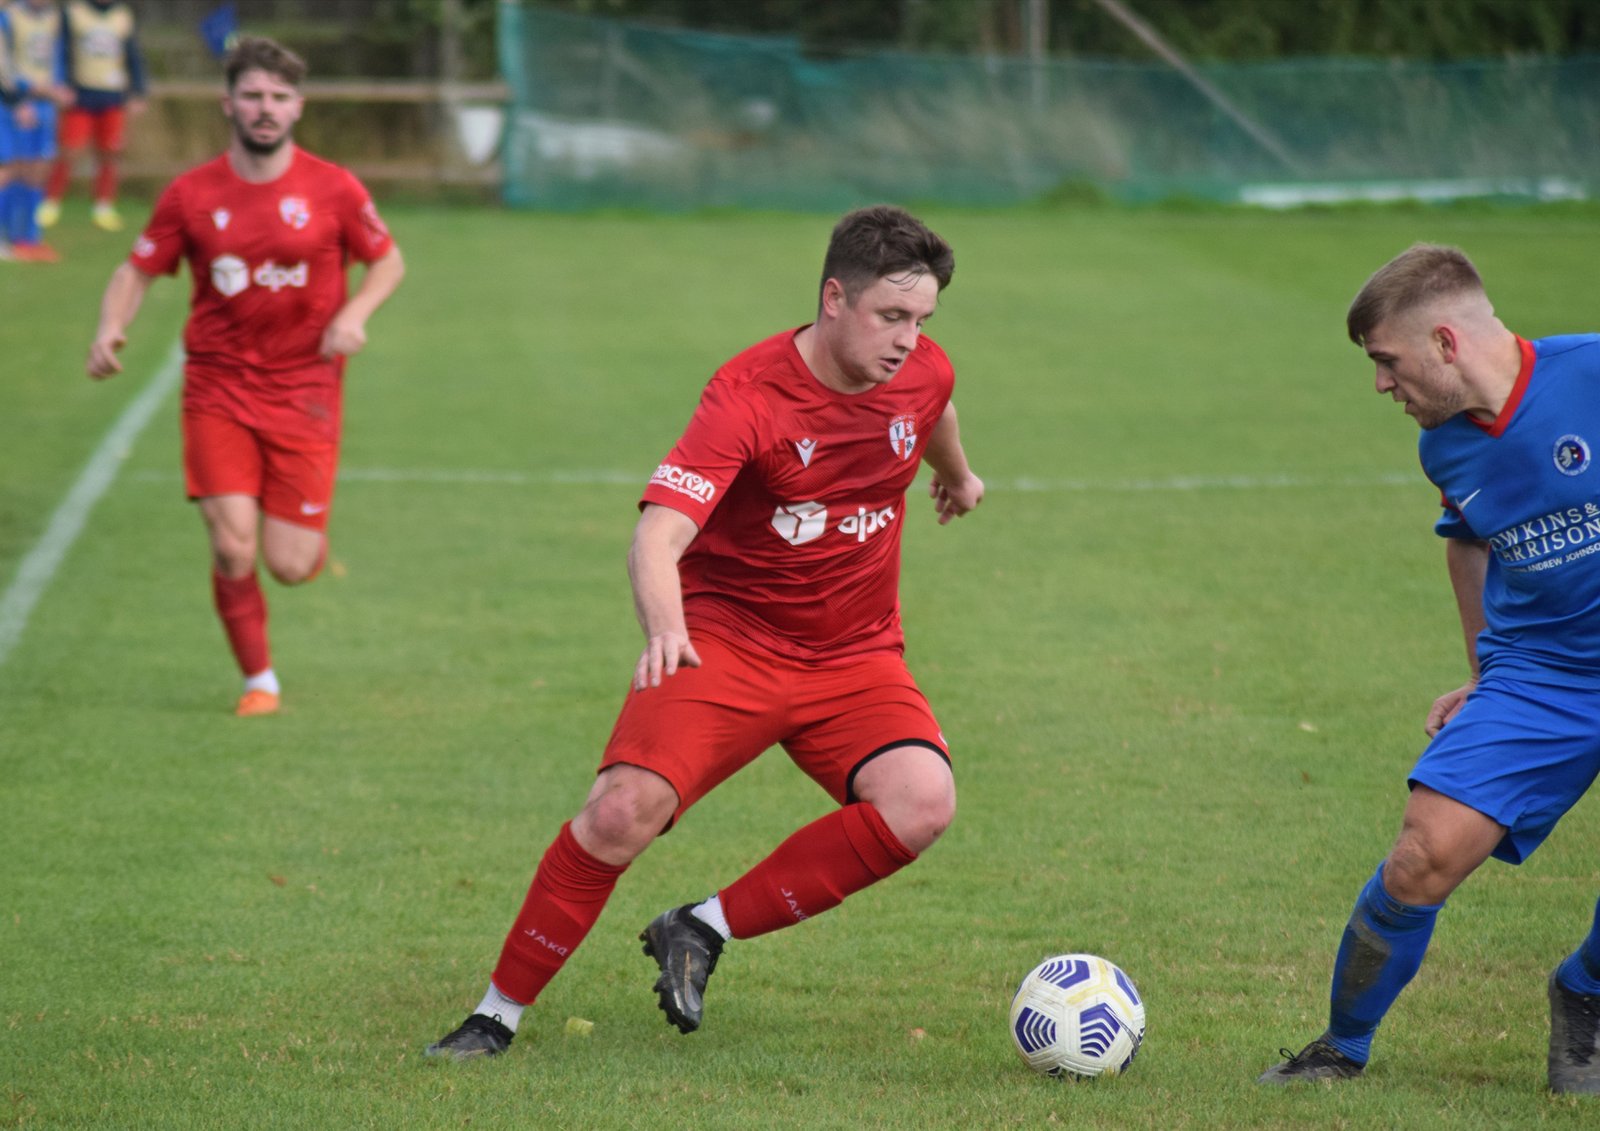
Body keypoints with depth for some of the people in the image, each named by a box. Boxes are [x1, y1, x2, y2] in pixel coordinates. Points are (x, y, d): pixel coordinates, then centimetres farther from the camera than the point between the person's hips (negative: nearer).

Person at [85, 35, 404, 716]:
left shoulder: (332, 189, -2)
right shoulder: (191, 194, 0)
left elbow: (388, 262, 9)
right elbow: (138, 270, 6)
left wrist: (354, 314, -10)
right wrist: (110, 328, -13)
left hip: (304, 396, 0)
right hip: (217, 394, 0)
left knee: (289, 566, -5)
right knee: (233, 551, -12)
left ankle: (311, 536, 34)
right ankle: (259, 679, 11)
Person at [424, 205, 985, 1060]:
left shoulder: (923, 372, -4)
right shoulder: (747, 394, -21)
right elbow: (656, 537, -32)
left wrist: (958, 475, 46)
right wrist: (664, 629, -52)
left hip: (855, 657, 4)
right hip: (727, 635, -4)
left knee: (922, 802, -25)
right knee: (624, 810, -25)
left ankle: (703, 930, -11)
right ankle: (499, 1013, -5)